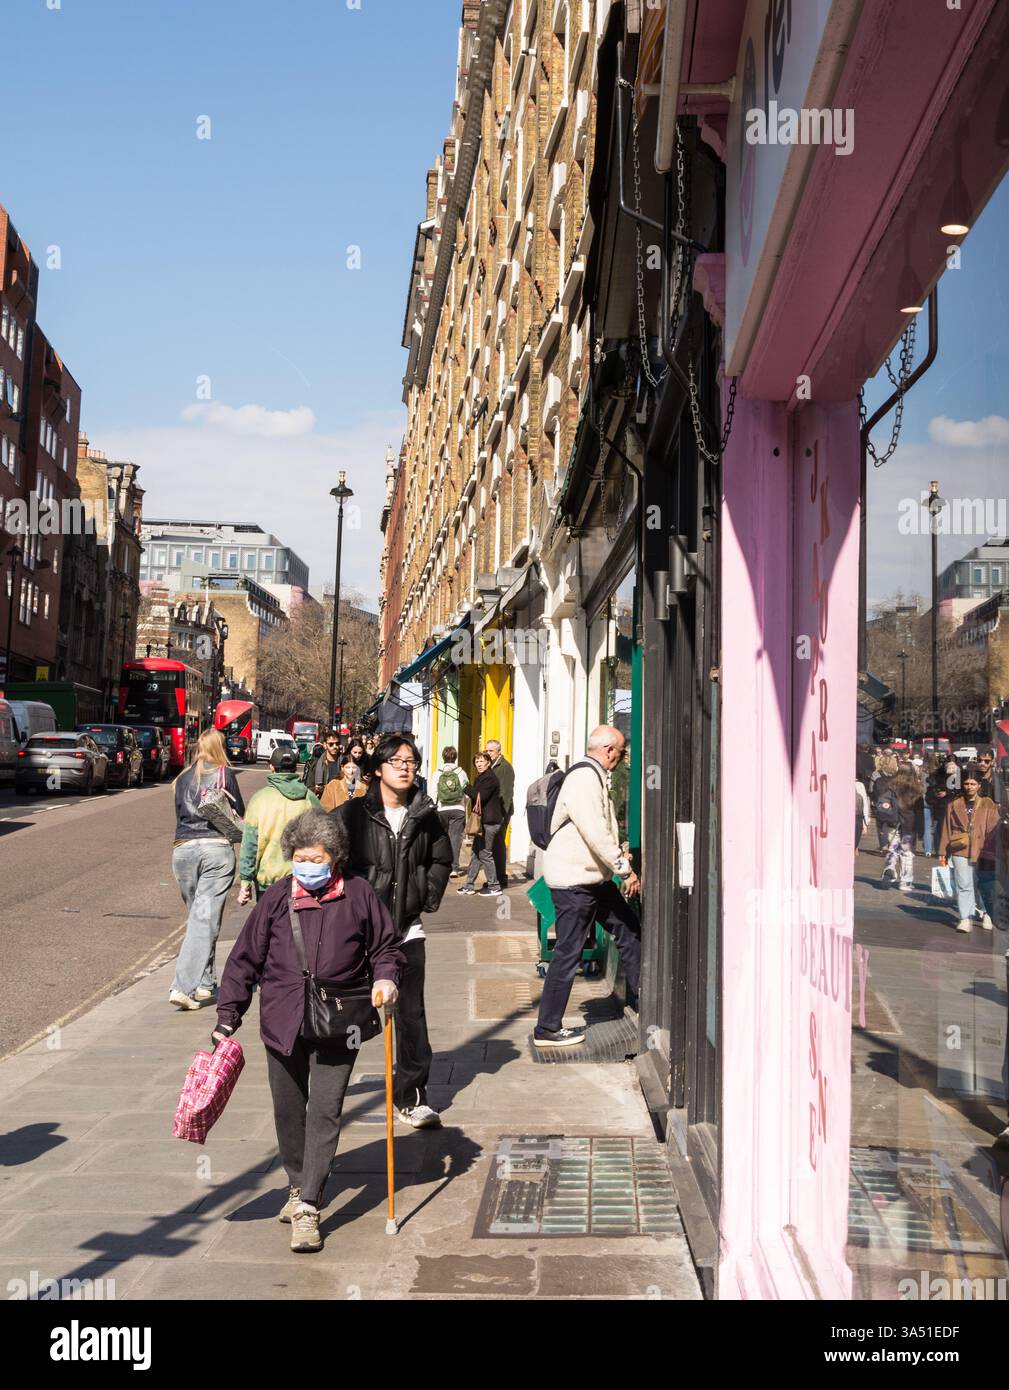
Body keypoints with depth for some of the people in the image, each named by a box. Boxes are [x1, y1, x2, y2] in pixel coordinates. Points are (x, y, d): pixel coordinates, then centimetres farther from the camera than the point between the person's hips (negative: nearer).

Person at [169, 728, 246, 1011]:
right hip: (217, 849, -4)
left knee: (196, 917, 16)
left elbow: (180, 813, 17)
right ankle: (183, 987, -13)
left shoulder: (183, 778, 12)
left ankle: (204, 983, 18)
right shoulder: (224, 775, 1)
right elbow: (239, 813, 7)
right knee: (205, 920, -5)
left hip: (183, 850, 4)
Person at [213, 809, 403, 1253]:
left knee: (325, 1112, -6)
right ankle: (298, 1185, 37)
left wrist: (385, 978, -10)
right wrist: (227, 1015, -1)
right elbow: (245, 958, 2)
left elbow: (386, 946, 9)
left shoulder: (359, 895, -3)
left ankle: (308, 1208, -1)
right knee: (288, 1111, 16)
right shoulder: (277, 898, -2)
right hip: (283, 1021, 2)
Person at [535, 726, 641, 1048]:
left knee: (629, 930, 16)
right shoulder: (584, 779, -19)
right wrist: (625, 869, -19)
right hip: (573, 880, -10)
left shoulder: (593, 776, 15)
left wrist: (619, 867, 18)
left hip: (594, 877, 10)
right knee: (568, 954, -3)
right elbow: (596, 834, -25)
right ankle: (547, 1029, 6)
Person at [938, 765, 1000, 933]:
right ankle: (966, 918, 1)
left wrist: (992, 853, -5)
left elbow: (994, 830, 1)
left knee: (986, 886, 10)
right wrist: (943, 852, 7)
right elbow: (946, 829, 9)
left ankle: (987, 914, 32)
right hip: (960, 852, 1)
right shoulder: (955, 804, 8)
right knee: (964, 886, -5)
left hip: (983, 853, 0)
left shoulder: (988, 805, 3)